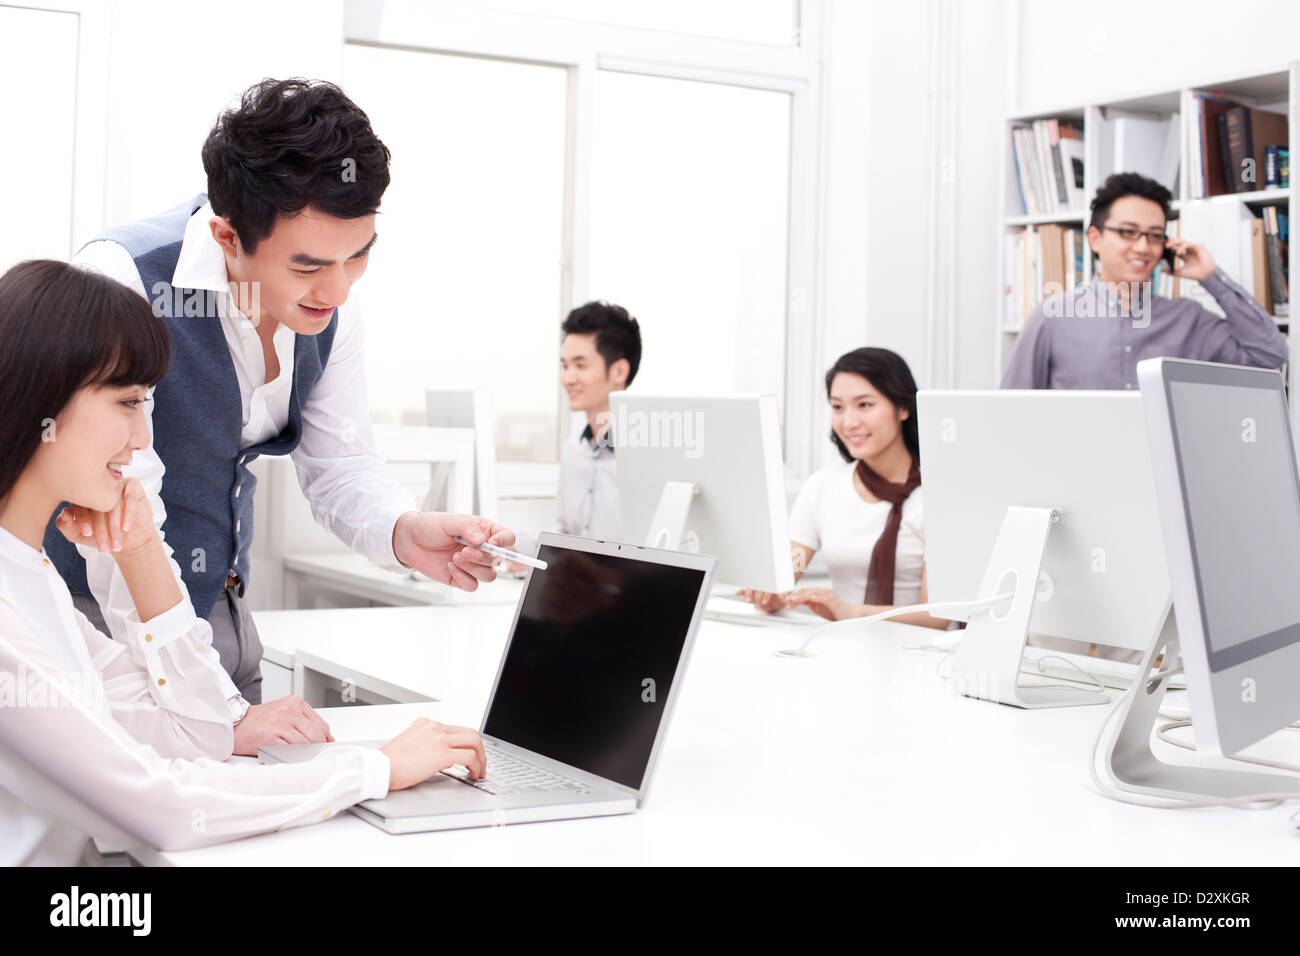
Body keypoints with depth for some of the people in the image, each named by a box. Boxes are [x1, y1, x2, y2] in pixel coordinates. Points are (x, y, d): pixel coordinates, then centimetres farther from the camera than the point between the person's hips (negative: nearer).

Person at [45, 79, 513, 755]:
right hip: (99, 616, -5)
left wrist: (403, 532, -20)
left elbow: (338, 466, 4)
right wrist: (219, 715, -31)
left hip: (219, 610, 6)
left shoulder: (329, 302, -7)